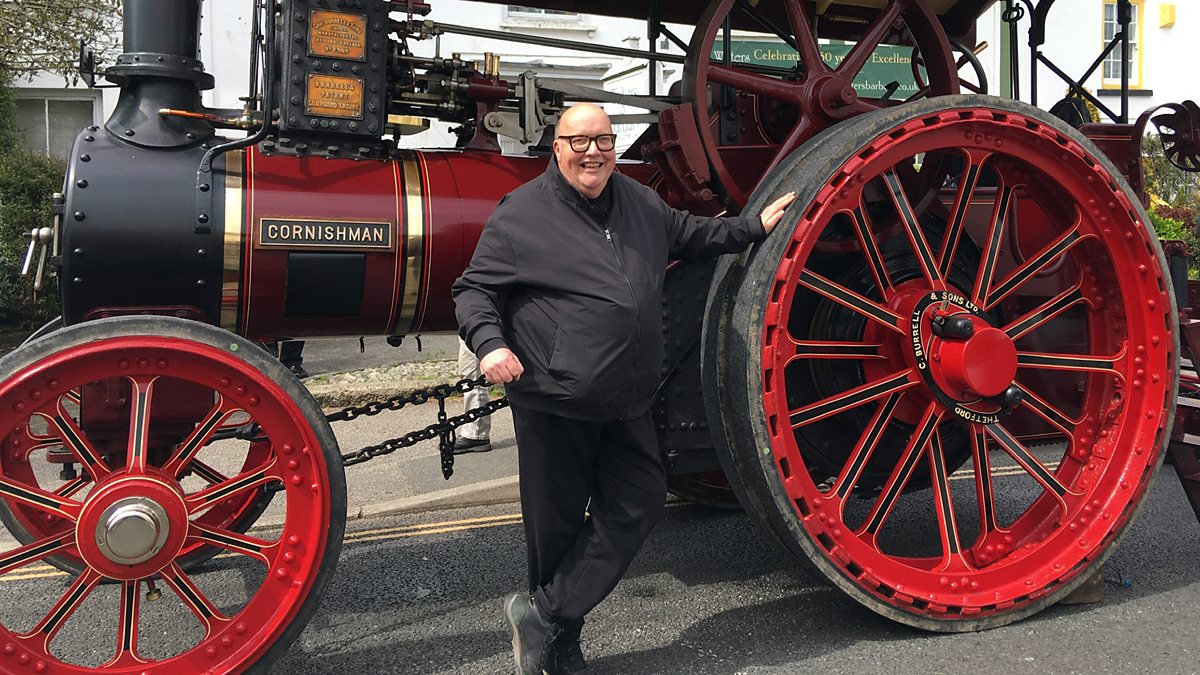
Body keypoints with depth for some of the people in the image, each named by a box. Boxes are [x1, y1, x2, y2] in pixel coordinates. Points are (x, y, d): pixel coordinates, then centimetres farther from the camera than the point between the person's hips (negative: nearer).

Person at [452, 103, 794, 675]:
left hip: (627, 404, 6)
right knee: (558, 525, 5)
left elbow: (692, 235, 30)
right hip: (553, 403, -6)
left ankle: (543, 611, 13)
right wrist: (488, 343, -21)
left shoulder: (641, 204, 11)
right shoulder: (521, 214, -6)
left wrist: (756, 226, 30)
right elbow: (473, 289, -4)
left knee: (639, 502, 3)